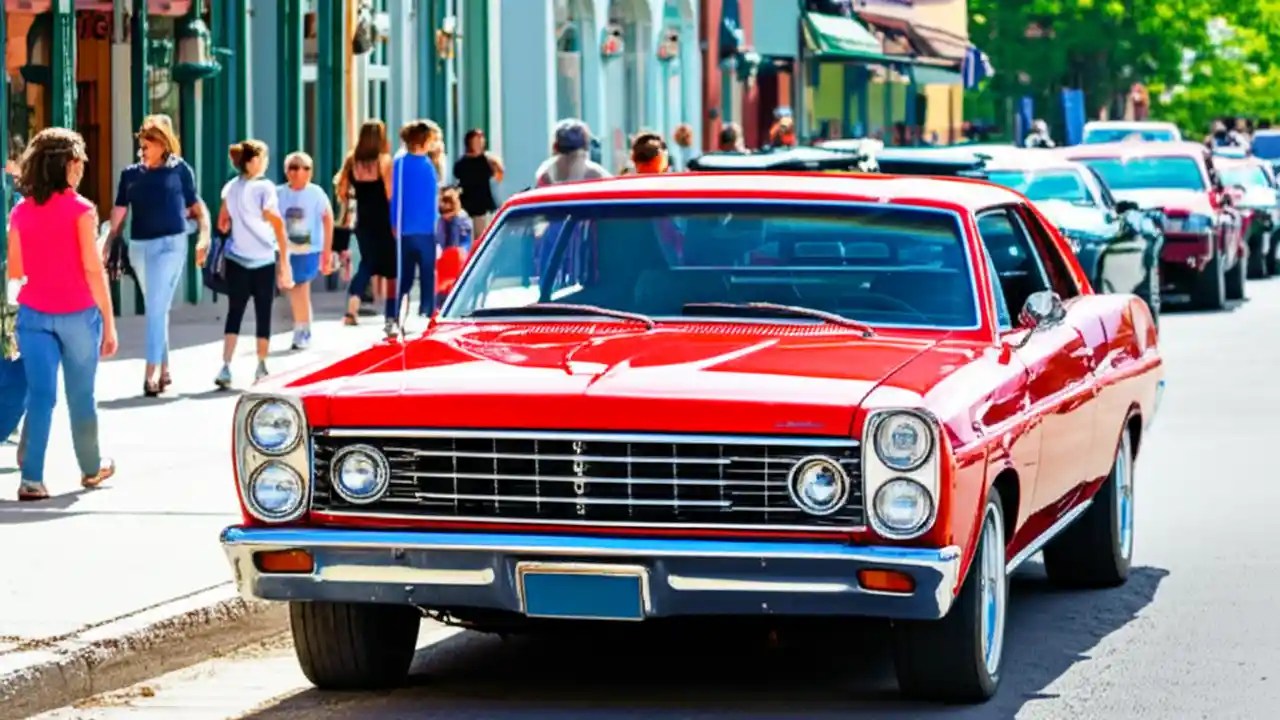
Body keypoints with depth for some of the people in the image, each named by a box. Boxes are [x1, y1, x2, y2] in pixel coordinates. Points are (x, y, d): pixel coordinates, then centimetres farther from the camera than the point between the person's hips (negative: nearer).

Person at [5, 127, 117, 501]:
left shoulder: (20, 212, 4)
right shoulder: (79, 209, -9)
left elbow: (14, 270, 8)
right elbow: (93, 270, -10)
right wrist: (109, 322, -5)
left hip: (33, 314, 3)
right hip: (77, 313, -3)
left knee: (40, 396, 1)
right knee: (80, 395, 12)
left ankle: (31, 478, -10)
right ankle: (91, 468, 29)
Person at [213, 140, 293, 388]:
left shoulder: (230, 188, 4)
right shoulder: (264, 188, -10)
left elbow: (222, 224, 7)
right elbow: (277, 225, -11)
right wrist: (285, 260, -7)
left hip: (236, 260, 4)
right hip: (264, 260, -3)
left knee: (234, 313, 3)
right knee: (263, 314, 9)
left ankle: (226, 367, -10)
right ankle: (261, 367, 17)